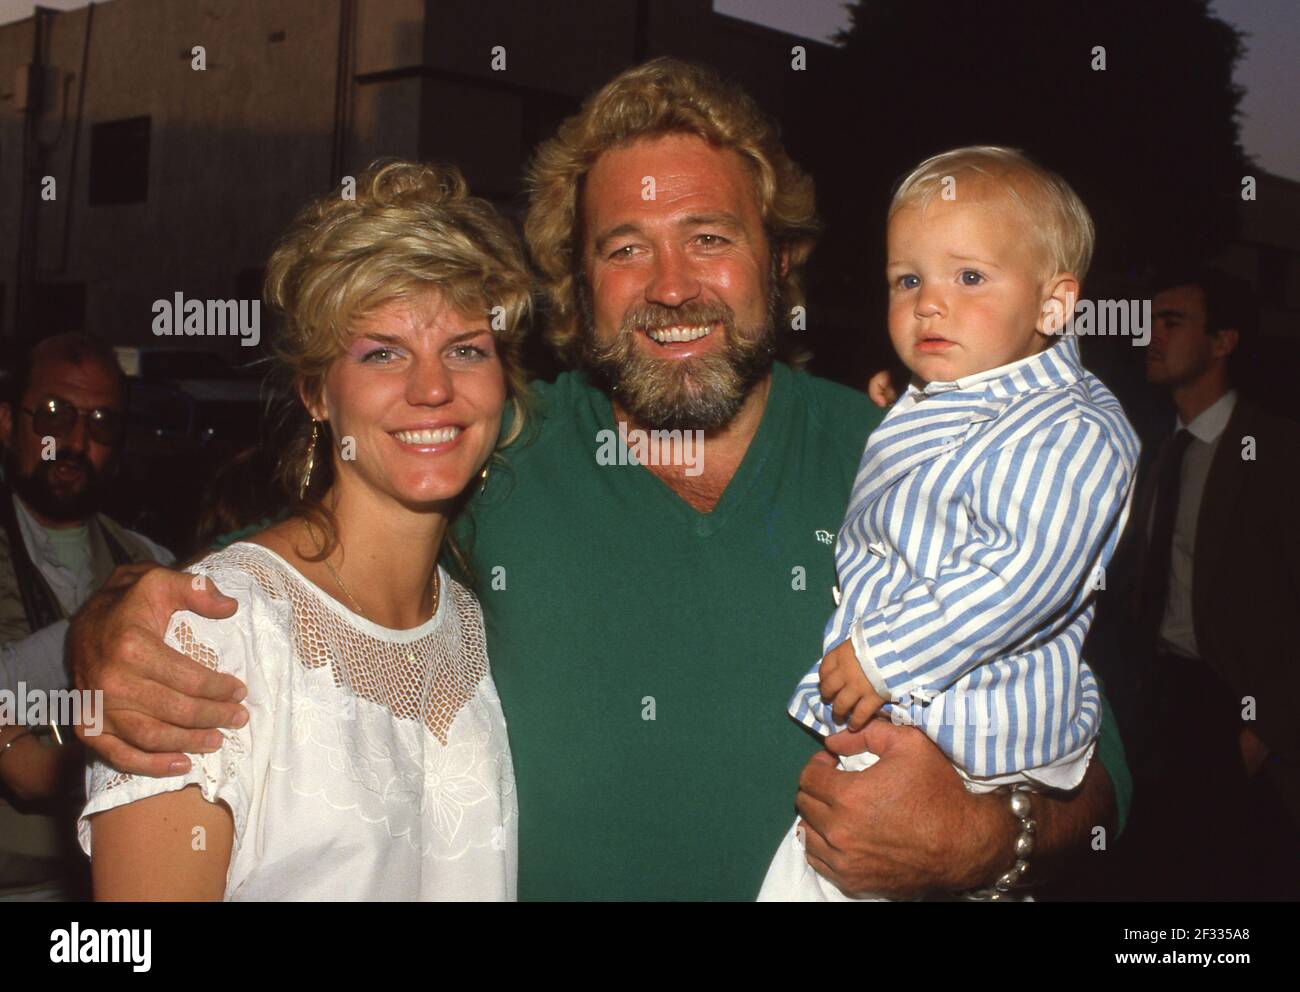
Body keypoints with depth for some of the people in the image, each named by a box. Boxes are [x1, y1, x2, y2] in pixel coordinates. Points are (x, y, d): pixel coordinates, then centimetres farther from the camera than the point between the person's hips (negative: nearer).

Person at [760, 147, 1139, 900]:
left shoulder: (1071, 431, -15)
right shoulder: (918, 412, 14)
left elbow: (1024, 571, -26)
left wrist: (886, 656, -24)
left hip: (976, 739, -8)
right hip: (880, 714, 8)